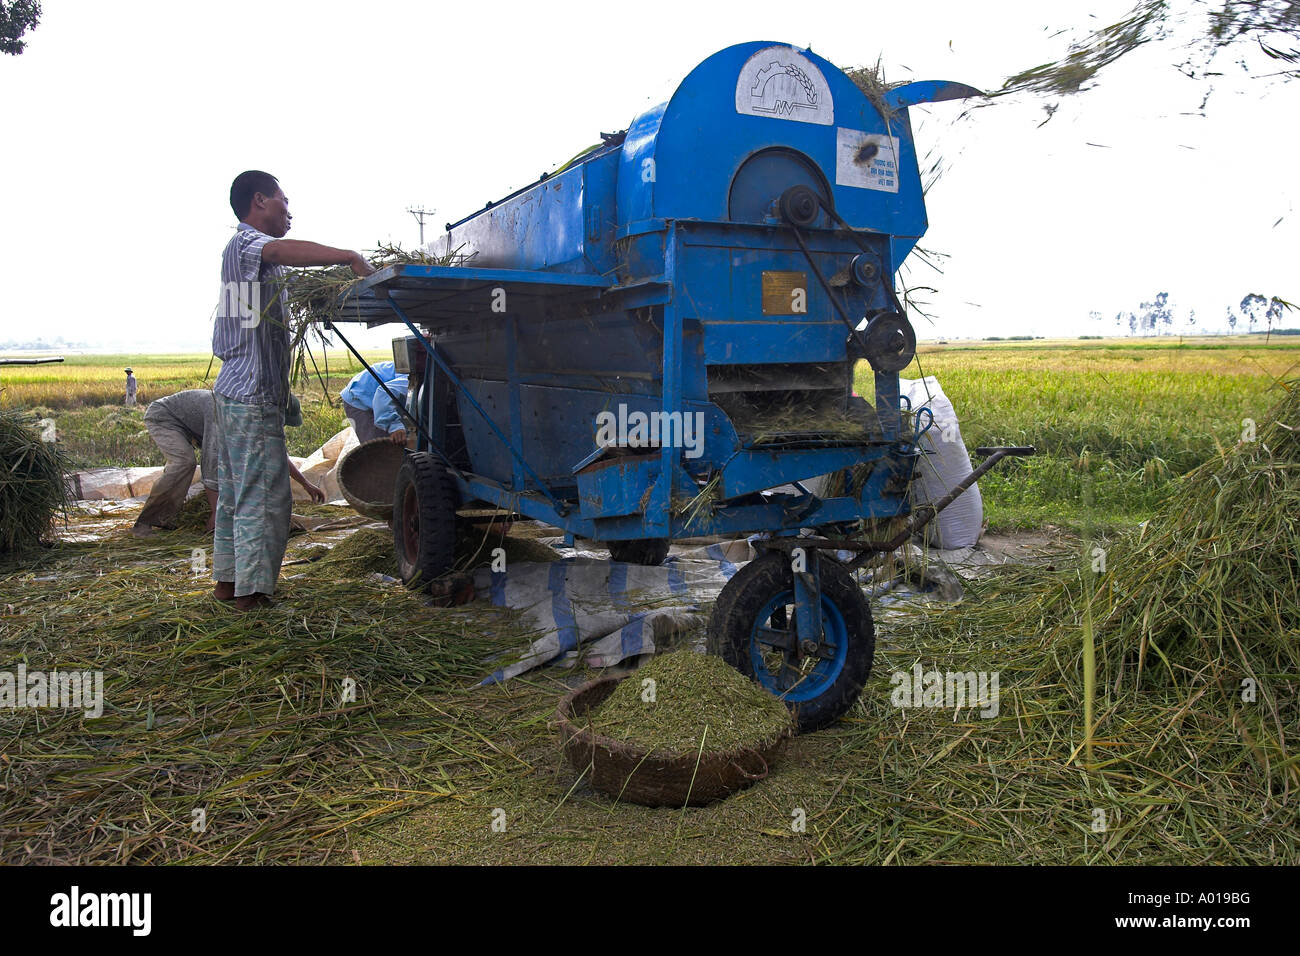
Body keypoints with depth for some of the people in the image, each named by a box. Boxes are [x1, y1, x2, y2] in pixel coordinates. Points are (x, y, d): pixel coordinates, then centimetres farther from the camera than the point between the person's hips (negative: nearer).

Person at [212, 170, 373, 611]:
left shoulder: (246, 251, 22)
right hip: (253, 397, -11)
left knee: (235, 492, 16)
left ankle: (227, 579, 25)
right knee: (265, 496, -7)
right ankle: (252, 591, -2)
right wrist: (350, 257, -38)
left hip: (234, 392, 11)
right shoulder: (244, 244, -11)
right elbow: (281, 250, -32)